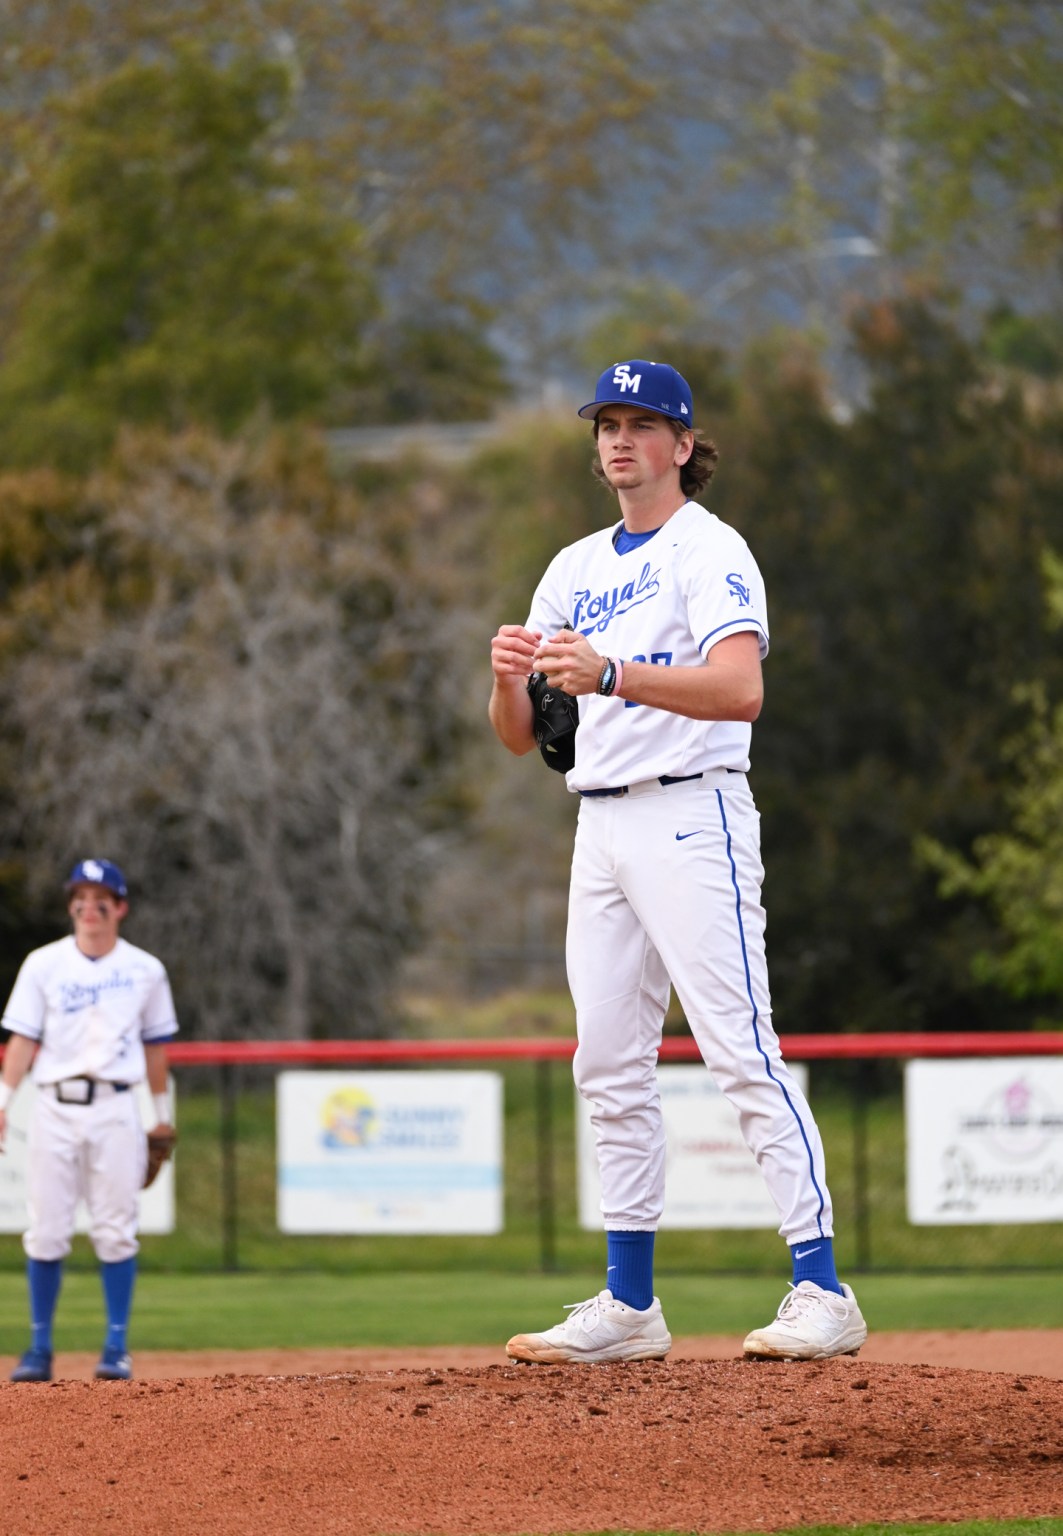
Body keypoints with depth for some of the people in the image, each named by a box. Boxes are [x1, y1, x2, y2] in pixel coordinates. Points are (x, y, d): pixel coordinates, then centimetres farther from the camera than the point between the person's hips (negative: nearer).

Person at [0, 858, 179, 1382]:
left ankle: (117, 1348, 2)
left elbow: (155, 1045, 14)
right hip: (54, 1107, 0)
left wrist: (164, 1116, 13)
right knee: (46, 1231, -1)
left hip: (115, 1108, 0)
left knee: (115, 1231, -3)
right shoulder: (43, 965, 5)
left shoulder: (145, 970, 8)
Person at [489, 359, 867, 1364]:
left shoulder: (710, 550, -4)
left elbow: (740, 689, -21)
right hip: (600, 823, 8)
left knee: (742, 1051, -14)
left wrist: (611, 673, -32)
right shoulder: (575, 569, 18)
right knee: (609, 1066, 6)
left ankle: (822, 1294, -16)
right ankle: (628, 1308, 11)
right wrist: (510, 679, -9)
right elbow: (518, 736, 14)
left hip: (691, 816, -8)